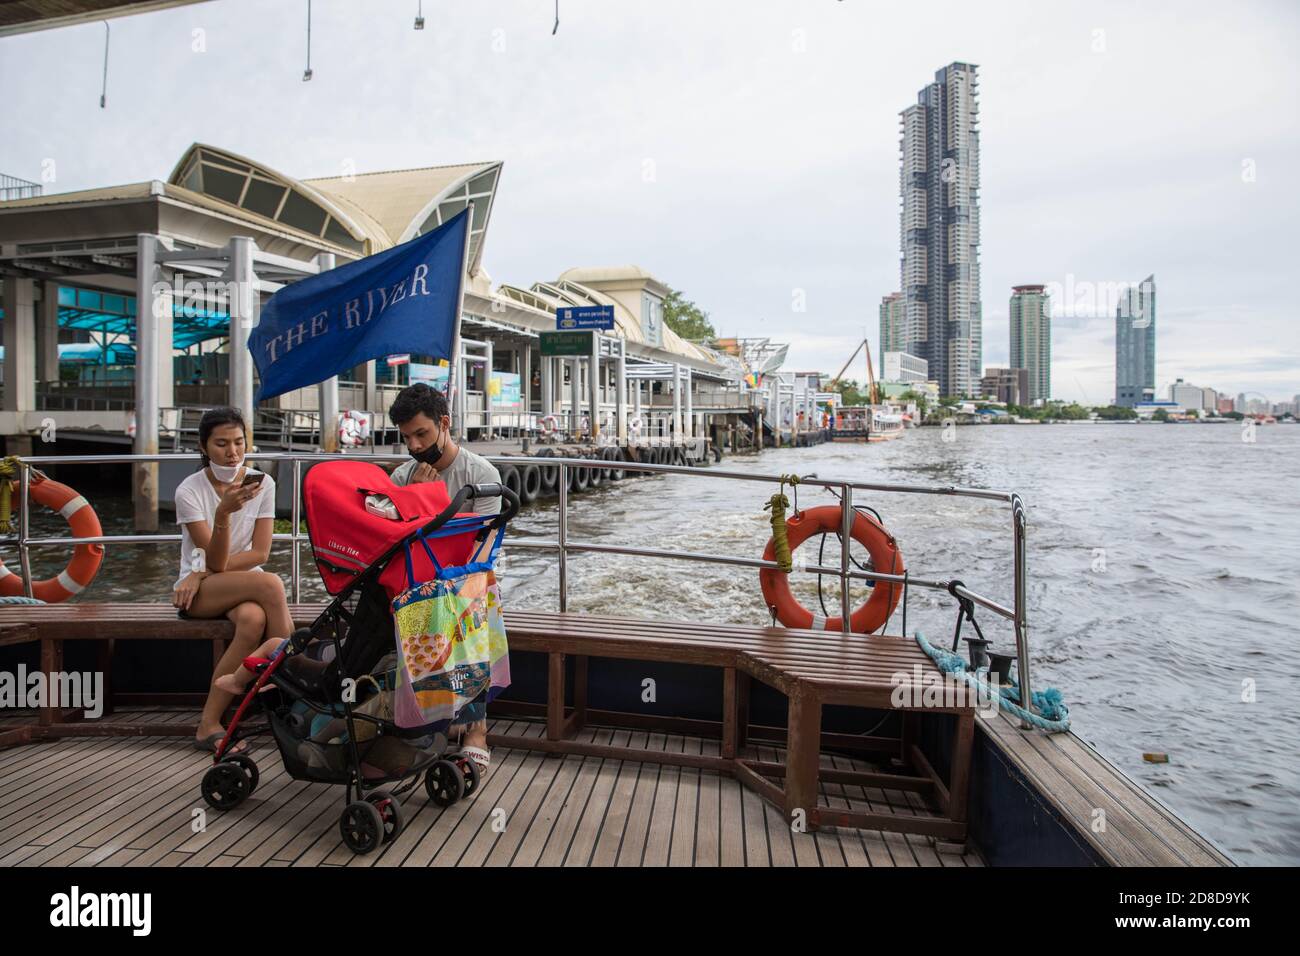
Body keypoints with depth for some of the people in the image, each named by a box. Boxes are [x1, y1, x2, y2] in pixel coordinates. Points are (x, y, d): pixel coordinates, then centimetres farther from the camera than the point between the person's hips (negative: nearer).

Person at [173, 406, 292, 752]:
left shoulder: (262, 483, -2)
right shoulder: (189, 491, -8)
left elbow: (260, 553, -4)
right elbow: (215, 561, -17)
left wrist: (204, 572, -12)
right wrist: (224, 512, -31)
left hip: (247, 584, 2)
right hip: (200, 592, -2)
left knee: (253, 620, -34)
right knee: (270, 583, -32)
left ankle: (209, 723, -23)